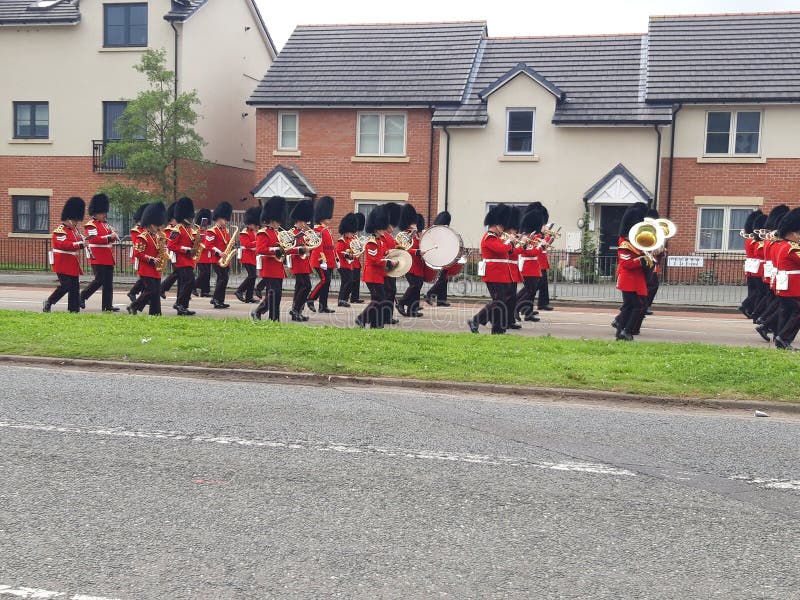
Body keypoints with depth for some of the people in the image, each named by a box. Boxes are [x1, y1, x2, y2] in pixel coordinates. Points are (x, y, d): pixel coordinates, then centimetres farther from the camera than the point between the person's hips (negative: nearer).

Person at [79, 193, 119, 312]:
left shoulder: (105, 224, 19)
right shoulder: (91, 225, -7)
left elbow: (111, 238, 19)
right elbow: (94, 239, -19)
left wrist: (113, 235, -3)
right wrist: (109, 237, -23)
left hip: (108, 259, 8)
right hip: (98, 259, -8)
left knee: (108, 283, 5)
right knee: (99, 280, -10)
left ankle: (107, 305, 6)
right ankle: (82, 296, 7)